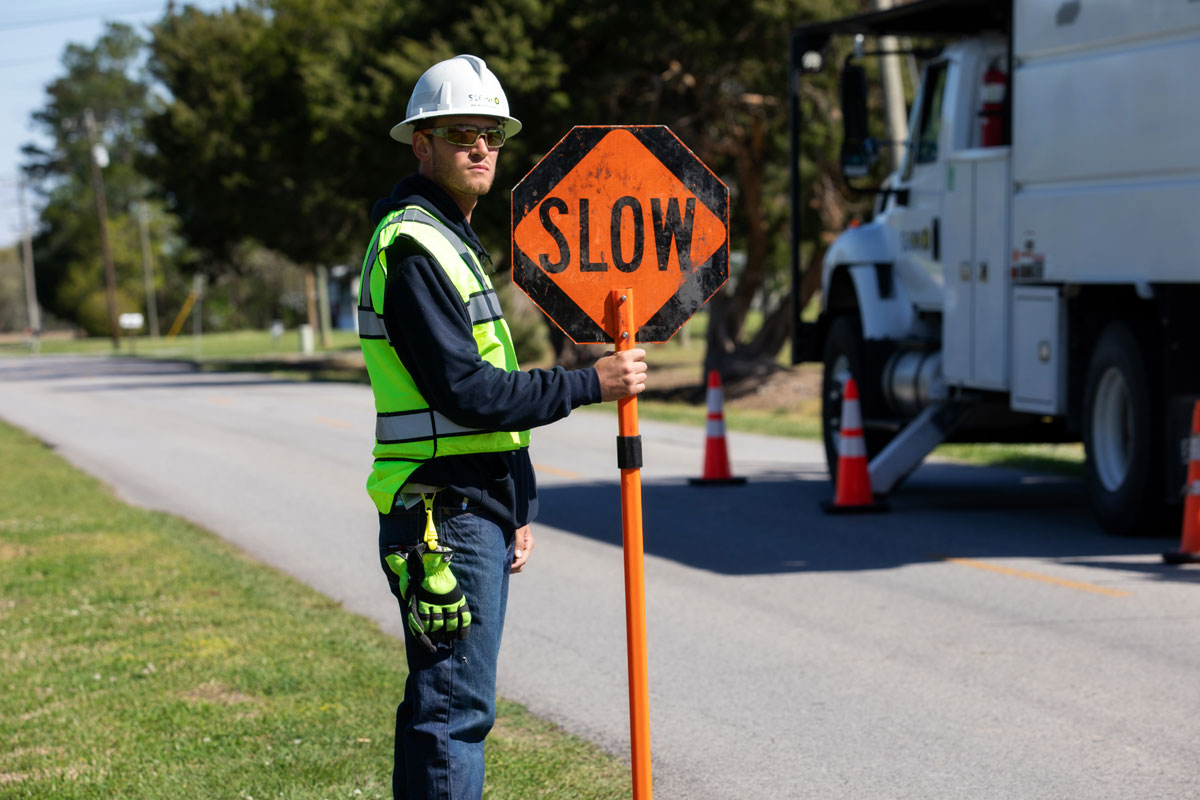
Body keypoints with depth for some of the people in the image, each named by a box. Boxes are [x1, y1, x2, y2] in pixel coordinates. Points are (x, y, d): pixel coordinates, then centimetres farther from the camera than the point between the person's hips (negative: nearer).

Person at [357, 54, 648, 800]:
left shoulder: (453, 242, 19)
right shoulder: (413, 246, -14)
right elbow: (465, 392, -21)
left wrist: (517, 507, 20)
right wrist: (589, 383, -15)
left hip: (476, 508, 10)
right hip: (444, 513, -10)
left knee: (442, 704, 14)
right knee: (456, 708, -9)